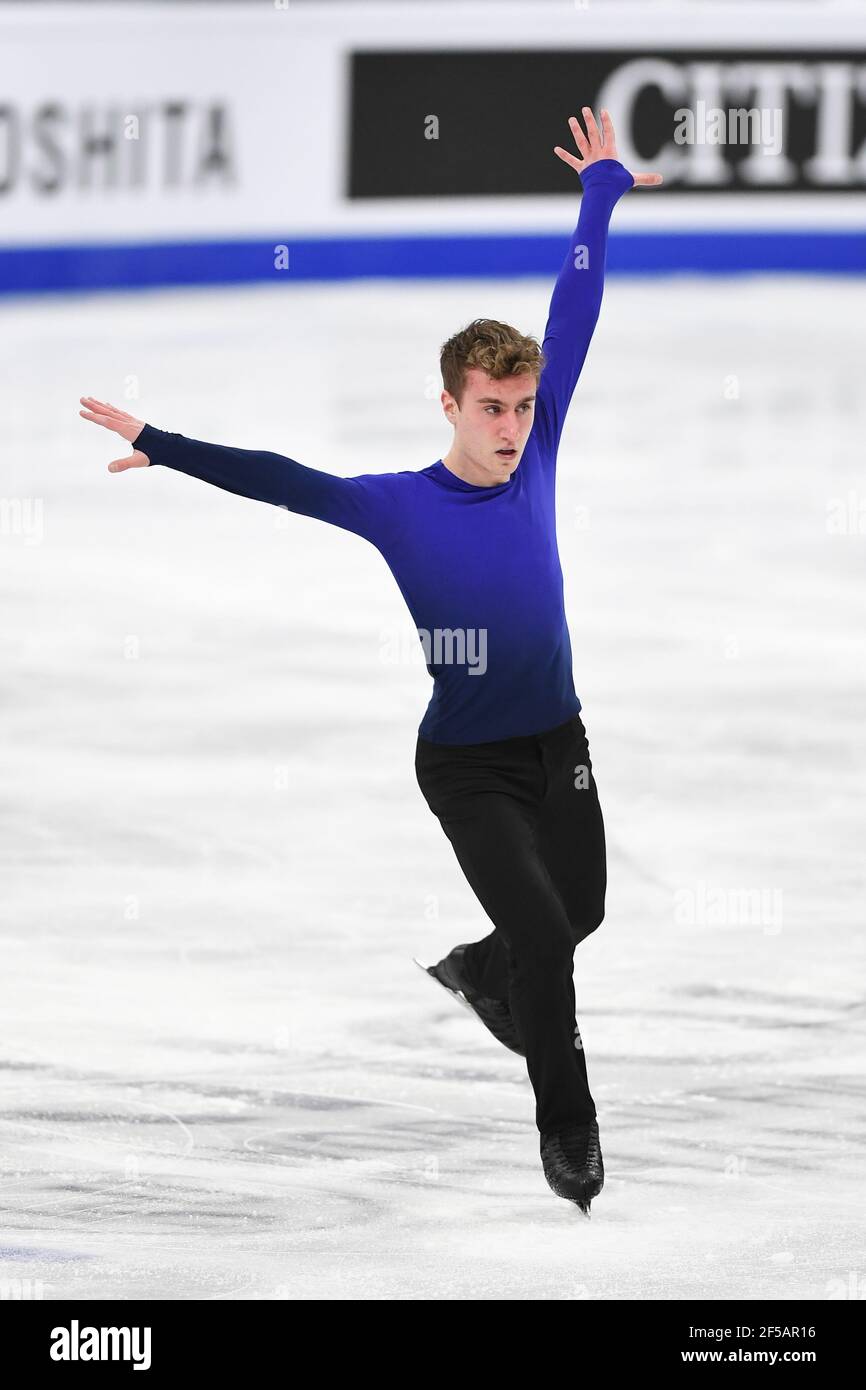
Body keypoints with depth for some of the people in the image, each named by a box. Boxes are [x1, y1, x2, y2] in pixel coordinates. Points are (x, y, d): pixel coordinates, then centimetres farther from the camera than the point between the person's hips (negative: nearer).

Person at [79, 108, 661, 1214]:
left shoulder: (534, 460, -6)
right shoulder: (399, 507, -14)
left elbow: (572, 321, -2)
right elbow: (276, 481, -15)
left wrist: (600, 195, 4)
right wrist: (162, 448, -21)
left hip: (558, 742, 5)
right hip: (466, 763, -5)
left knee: (581, 913, 20)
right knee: (541, 930, -12)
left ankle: (479, 974, 52)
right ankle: (565, 1125, 5)